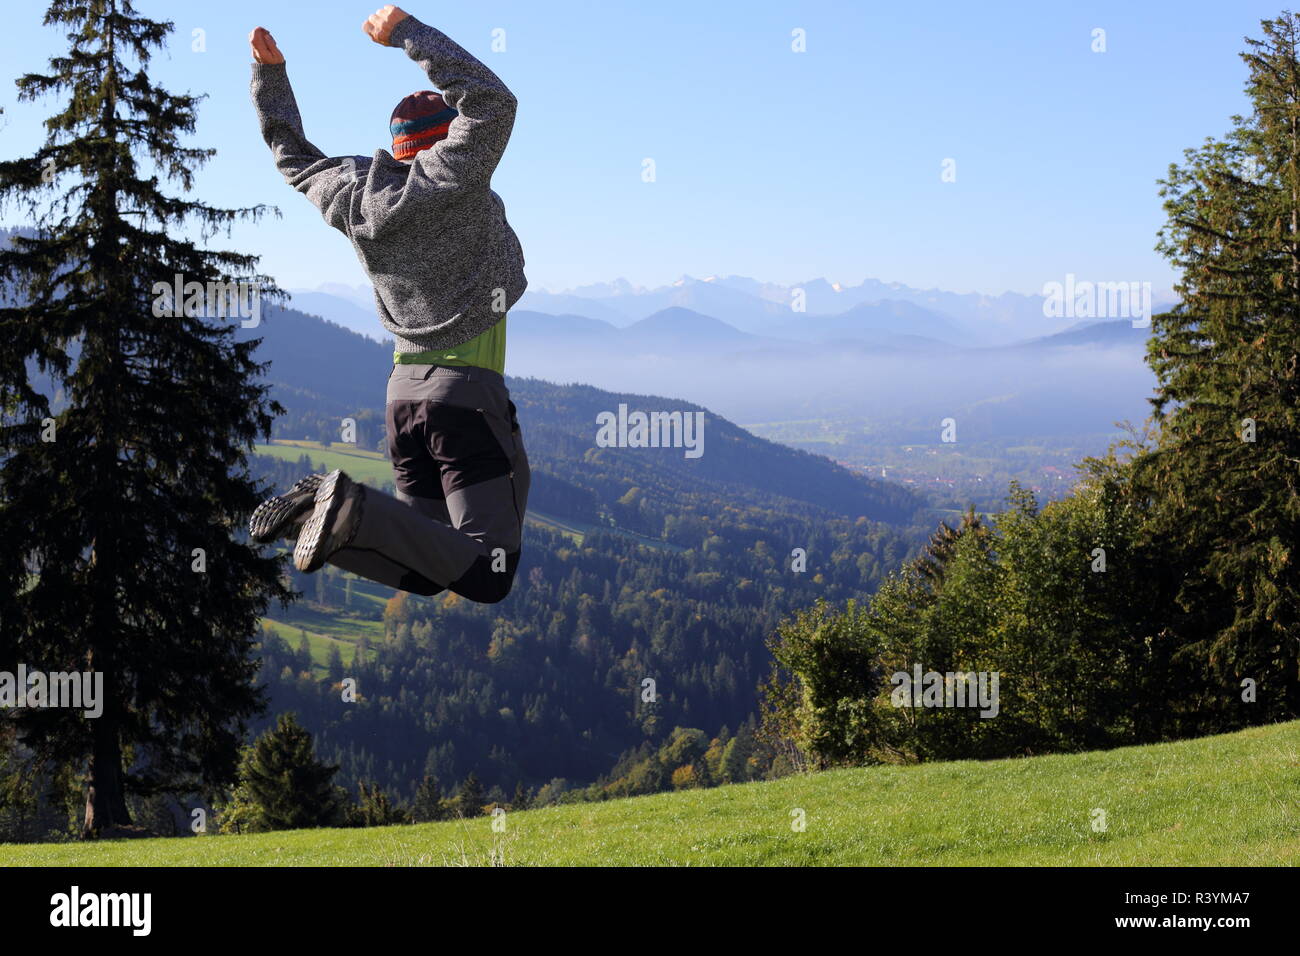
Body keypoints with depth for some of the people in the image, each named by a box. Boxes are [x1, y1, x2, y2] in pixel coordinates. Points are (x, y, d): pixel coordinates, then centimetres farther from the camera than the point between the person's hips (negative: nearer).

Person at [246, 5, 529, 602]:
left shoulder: (354, 192, 9)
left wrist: (269, 71, 30)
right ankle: (357, 511, -26)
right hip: (468, 392, -8)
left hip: (404, 390, 8)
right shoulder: (448, 179, -10)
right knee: (488, 576, -9)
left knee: (420, 573, 15)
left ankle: (317, 510, -9)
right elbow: (492, 102, -18)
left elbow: (292, 154, 27)